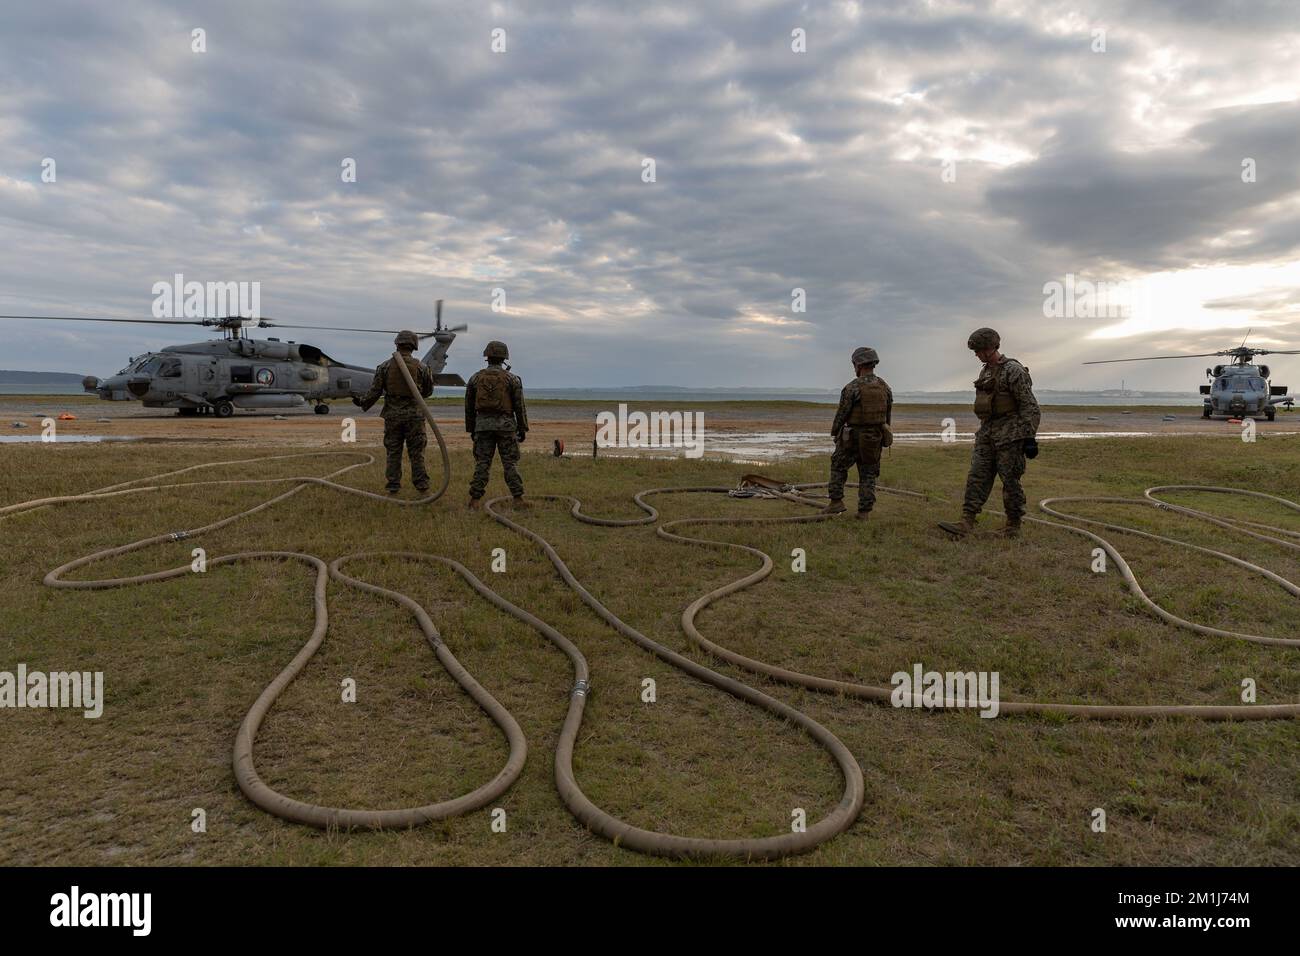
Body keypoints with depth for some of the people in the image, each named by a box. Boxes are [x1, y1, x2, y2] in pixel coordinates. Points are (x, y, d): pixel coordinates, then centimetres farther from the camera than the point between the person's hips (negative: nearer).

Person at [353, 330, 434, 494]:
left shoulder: (384, 367, -2)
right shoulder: (421, 367, -2)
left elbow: (374, 392, -1)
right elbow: (428, 391, 8)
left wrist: (362, 402, 16)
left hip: (392, 414, 1)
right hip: (414, 414, -1)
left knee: (393, 452, 8)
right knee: (416, 452, 4)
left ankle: (393, 486, 10)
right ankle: (422, 485, 4)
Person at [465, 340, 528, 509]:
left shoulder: (475, 378, 6)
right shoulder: (512, 378, -1)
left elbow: (469, 406, 9)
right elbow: (519, 406, -2)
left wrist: (471, 429, 17)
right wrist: (523, 428, 4)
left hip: (482, 425, 2)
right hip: (505, 425, -2)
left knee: (482, 464, 4)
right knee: (510, 464, 2)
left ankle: (475, 500, 2)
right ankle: (518, 499, 0)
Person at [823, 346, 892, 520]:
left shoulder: (852, 387, -16)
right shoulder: (885, 387, 1)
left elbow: (841, 414, -11)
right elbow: (888, 414, 8)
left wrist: (834, 434, 4)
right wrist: (882, 436, 20)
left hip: (853, 438, -4)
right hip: (875, 439, 4)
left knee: (838, 467, 15)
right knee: (868, 475, 11)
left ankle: (836, 502, 9)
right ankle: (864, 512, 7)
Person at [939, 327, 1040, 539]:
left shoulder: (1013, 370, -11)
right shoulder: (985, 372, 15)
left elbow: (1029, 406, -13)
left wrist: (1029, 437, -17)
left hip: (1010, 434, -8)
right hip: (986, 434, 8)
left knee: (1010, 481, -1)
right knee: (977, 477, -1)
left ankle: (1013, 527, 9)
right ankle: (966, 523, -6)